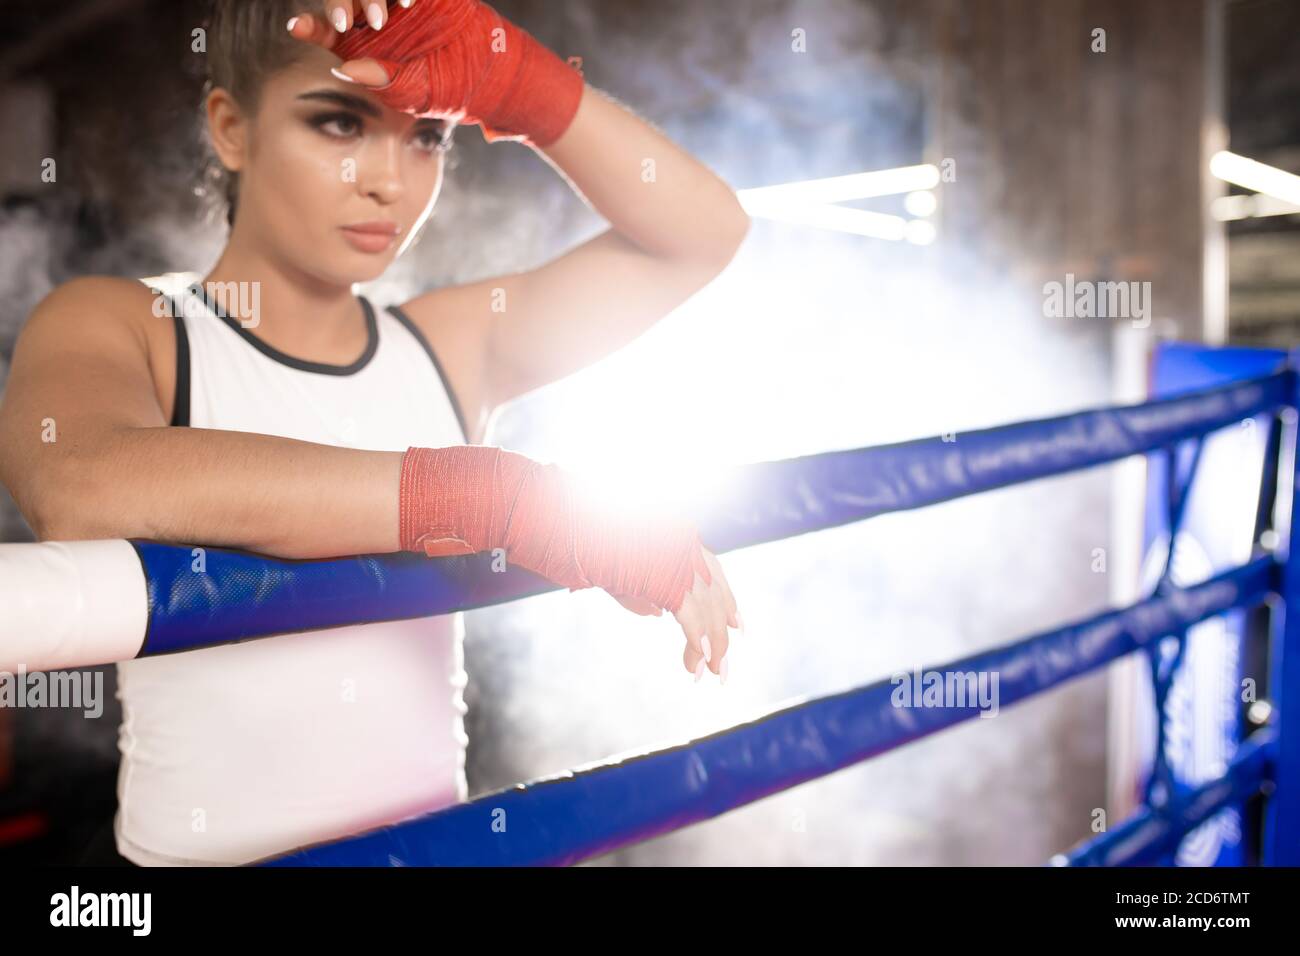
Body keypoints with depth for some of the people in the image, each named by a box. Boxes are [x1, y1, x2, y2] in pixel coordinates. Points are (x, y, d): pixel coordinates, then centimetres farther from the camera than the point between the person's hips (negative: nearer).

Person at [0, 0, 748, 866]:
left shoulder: (457, 343, 3)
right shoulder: (107, 328, -6)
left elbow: (700, 234, 0)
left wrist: (512, 81, -12)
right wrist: (506, 500, -32)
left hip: (431, 838, 3)